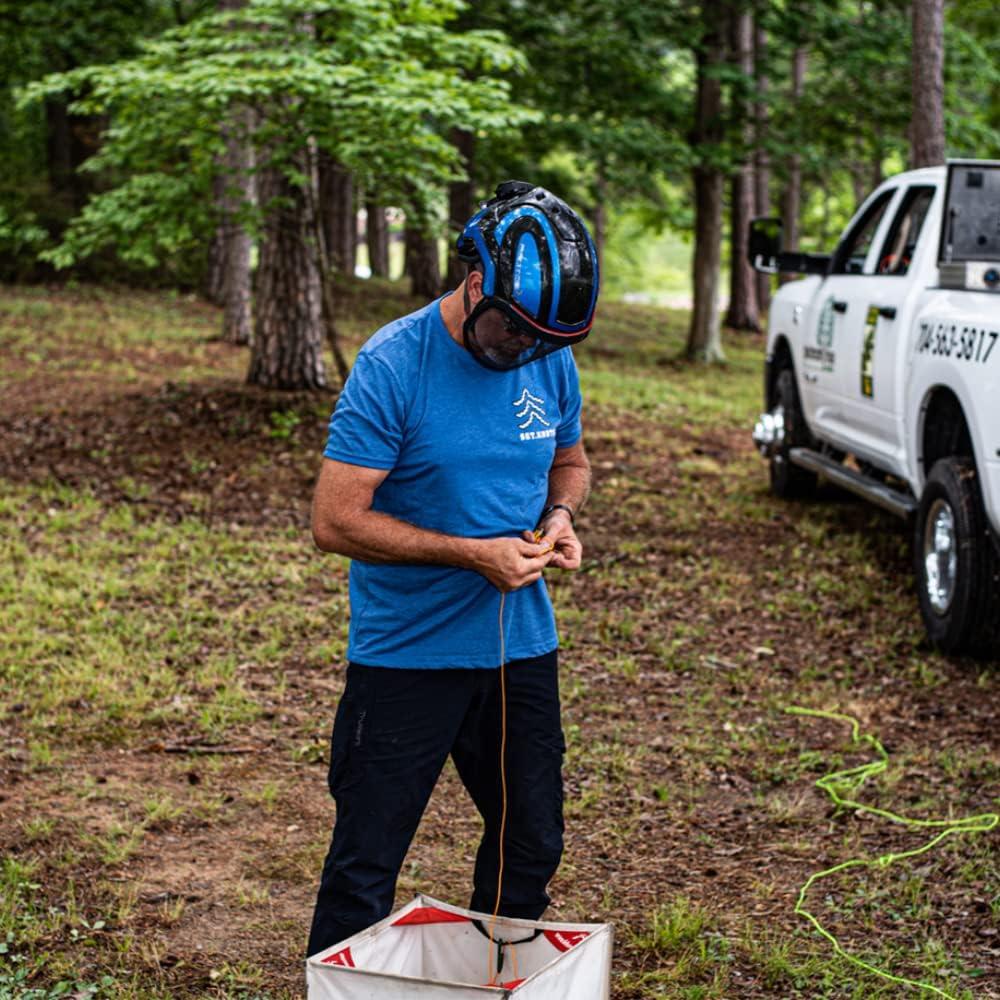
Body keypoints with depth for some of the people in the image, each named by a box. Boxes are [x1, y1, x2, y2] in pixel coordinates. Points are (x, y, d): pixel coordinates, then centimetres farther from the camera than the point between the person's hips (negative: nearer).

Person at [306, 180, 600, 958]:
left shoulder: (551, 360, 0)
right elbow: (335, 521, -19)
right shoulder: (393, 365, -17)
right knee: (365, 870, 2)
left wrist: (561, 515, -5)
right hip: (407, 654, -6)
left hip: (522, 646, 6)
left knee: (532, 850, 18)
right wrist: (474, 553, -23)